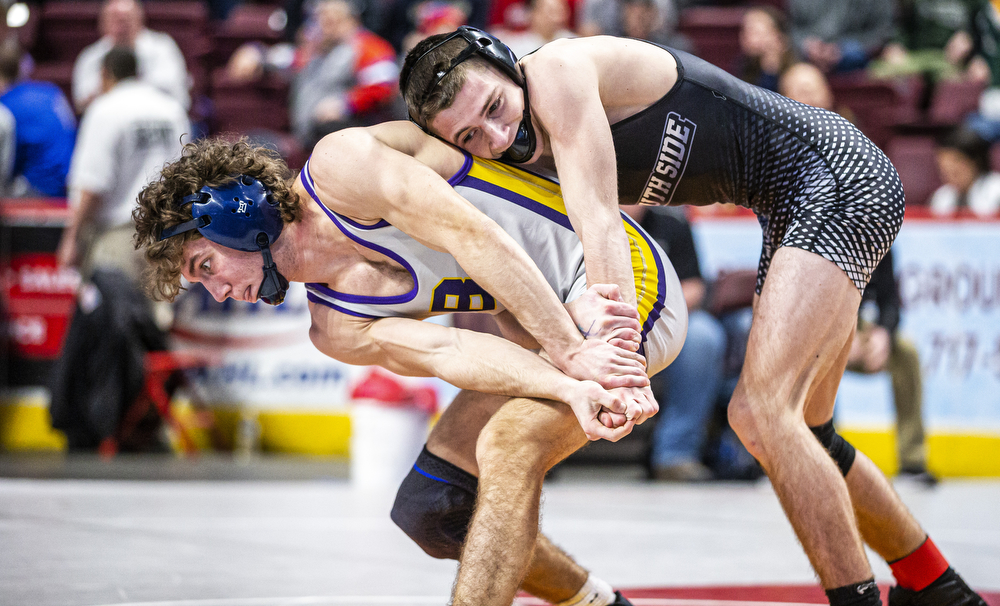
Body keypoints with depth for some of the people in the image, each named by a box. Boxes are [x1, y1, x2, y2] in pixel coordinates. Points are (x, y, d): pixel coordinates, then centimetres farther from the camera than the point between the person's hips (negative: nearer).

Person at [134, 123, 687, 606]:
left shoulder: (336, 165, -14)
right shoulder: (336, 330, 4)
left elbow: (475, 237, -21)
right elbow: (447, 352, -13)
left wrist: (572, 353, -26)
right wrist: (571, 389, -28)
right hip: (552, 329, 8)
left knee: (507, 448, -29)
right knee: (429, 509, 6)